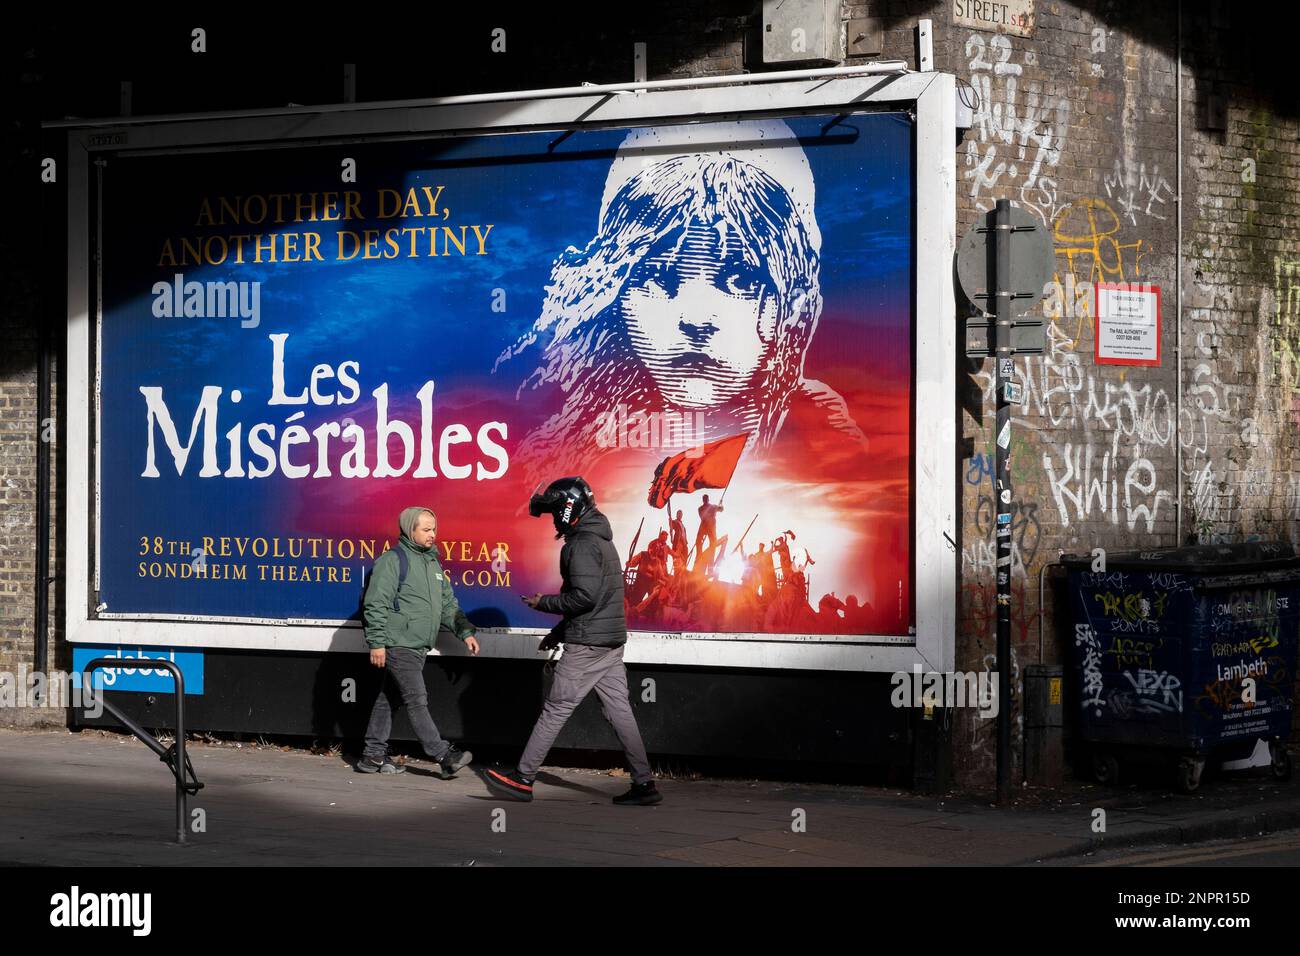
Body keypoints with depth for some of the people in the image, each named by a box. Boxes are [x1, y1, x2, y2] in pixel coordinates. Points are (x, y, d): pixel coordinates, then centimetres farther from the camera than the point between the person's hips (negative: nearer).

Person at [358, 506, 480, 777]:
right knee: (417, 700, -10)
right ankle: (444, 757, -14)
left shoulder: (433, 562, 19)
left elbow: (448, 605, 25)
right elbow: (376, 604, -13)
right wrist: (377, 642, -18)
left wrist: (465, 632, 16)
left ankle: (374, 755, 16)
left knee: (387, 699, 12)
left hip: (418, 648, 9)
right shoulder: (392, 560, -8)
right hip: (399, 646, -9)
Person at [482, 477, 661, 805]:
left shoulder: (582, 544, -13)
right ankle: (644, 783, 2)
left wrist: (544, 602, -9)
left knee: (556, 709, -4)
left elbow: (584, 596, -22)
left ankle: (523, 779, 1)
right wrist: (559, 632, 20)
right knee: (619, 710, 6)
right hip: (611, 642, 9)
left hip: (586, 644, -9)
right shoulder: (603, 541, 18)